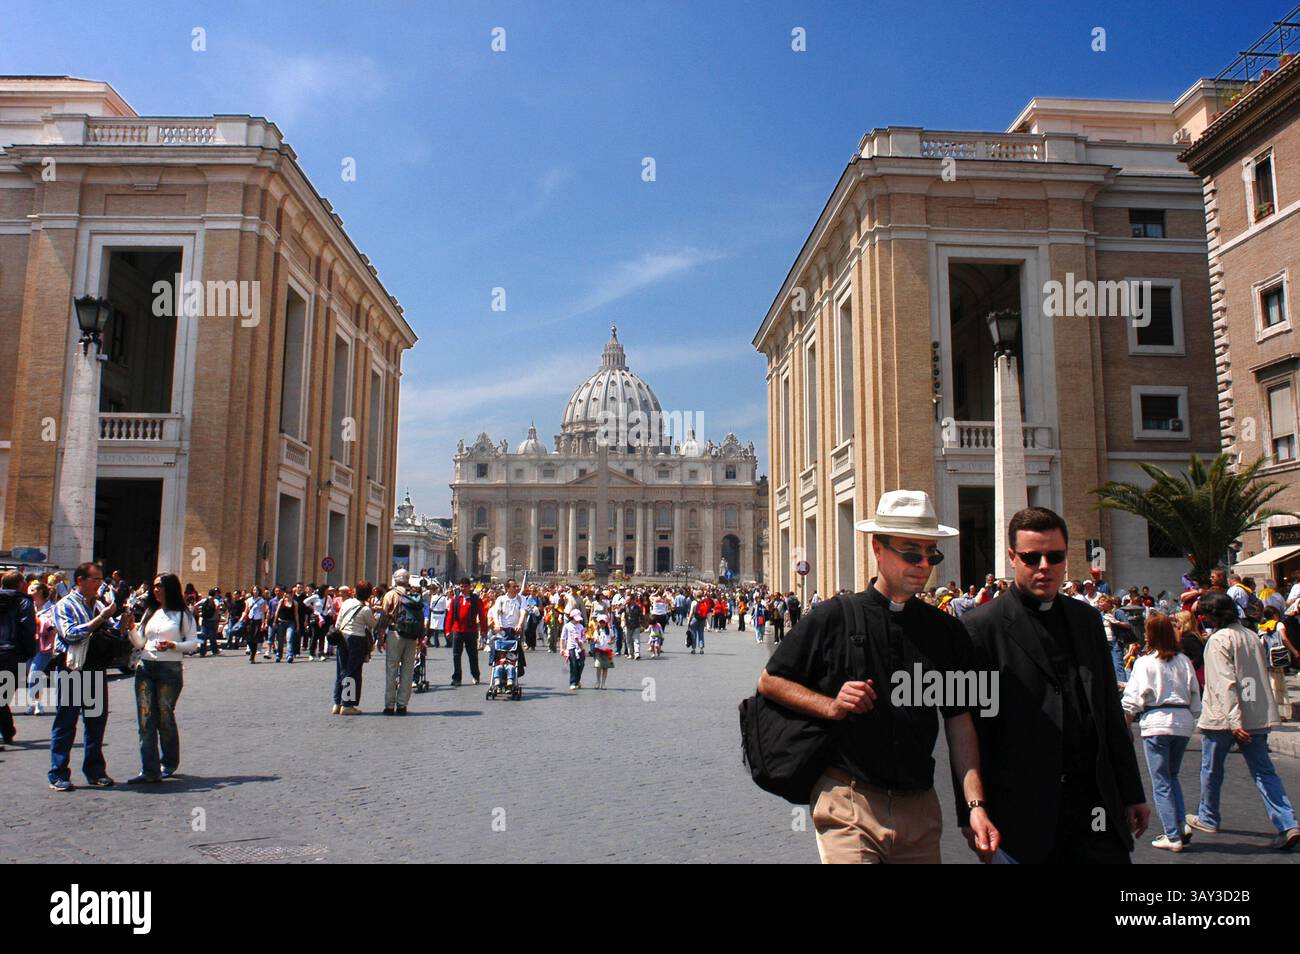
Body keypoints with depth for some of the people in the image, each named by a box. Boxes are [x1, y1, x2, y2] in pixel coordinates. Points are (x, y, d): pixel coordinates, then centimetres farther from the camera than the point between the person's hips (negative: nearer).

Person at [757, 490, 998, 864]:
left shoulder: (948, 632, 7)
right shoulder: (832, 617, -3)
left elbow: (959, 722, 7)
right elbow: (769, 682, 3)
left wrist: (976, 804, -2)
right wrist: (830, 706, -12)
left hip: (919, 807, 4)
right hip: (847, 803, -3)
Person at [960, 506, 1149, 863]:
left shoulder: (1088, 619, 13)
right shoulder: (981, 627, -7)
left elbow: (1110, 712, 18)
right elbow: (967, 729, -8)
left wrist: (1132, 793, 17)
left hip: (1095, 802, 5)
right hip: (1023, 813, -5)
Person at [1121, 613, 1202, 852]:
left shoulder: (1144, 663, -7)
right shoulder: (1184, 661, 5)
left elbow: (1133, 699, -7)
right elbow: (1195, 695, 9)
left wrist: (1125, 722, 7)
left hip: (1156, 723, -5)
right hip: (1183, 722, 5)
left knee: (1161, 781, 3)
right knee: (1172, 776, 21)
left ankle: (1173, 836, 2)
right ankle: (1181, 824, 8)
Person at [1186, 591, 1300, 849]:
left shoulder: (1218, 639, -14)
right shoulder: (1252, 636, 10)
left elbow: (1225, 682, -22)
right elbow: (1264, 674, 17)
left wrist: (1233, 720, -25)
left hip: (1221, 718, -6)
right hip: (1257, 716, 6)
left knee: (1211, 770, 12)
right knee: (1264, 772, 5)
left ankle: (1207, 819, 25)